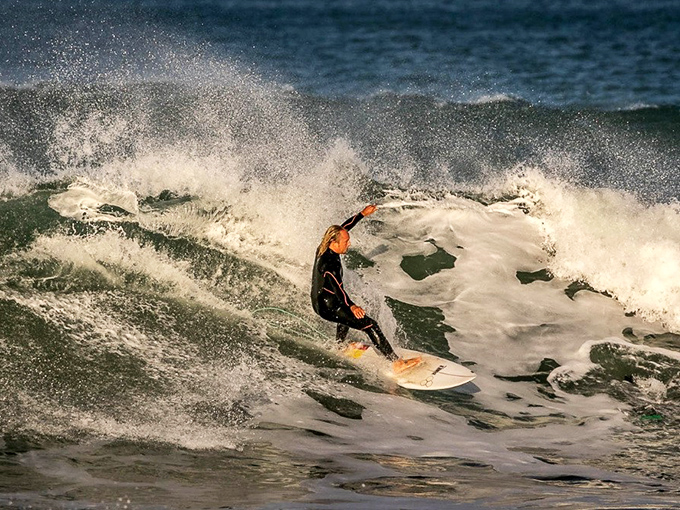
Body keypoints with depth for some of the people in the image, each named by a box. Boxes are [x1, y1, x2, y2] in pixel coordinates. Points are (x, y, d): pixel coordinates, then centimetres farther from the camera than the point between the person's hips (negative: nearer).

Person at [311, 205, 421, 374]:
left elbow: (345, 227, 12)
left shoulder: (324, 248, -3)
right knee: (370, 325, -15)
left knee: (348, 310, 42)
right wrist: (351, 306, -60)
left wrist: (362, 214, 19)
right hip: (328, 307, -10)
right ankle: (396, 362, -20)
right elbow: (336, 286, -46)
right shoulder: (329, 263, -30)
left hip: (319, 301, 10)